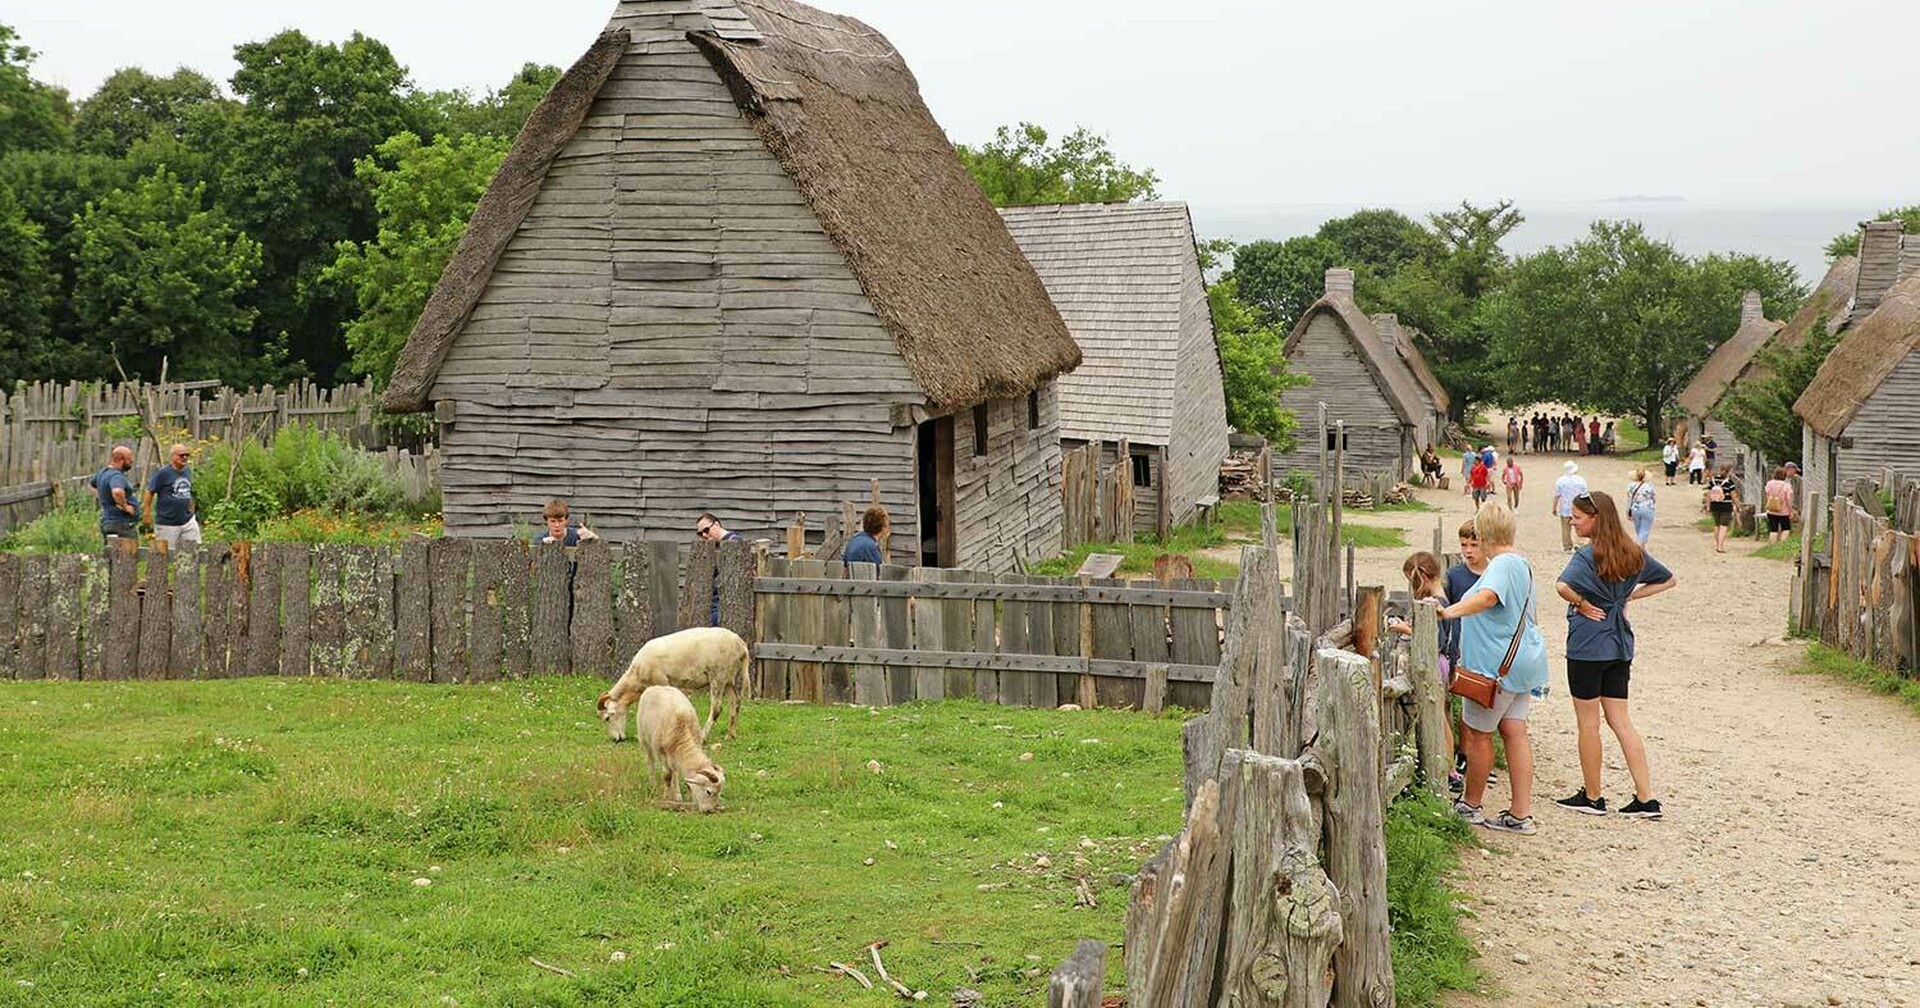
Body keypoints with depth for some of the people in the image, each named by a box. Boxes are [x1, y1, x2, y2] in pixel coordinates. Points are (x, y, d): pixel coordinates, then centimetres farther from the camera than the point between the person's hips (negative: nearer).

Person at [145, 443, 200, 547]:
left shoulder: (188, 471, 10)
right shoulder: (162, 473, -10)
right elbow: (150, 492, -8)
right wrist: (147, 514, -9)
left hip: (188, 520, 6)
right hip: (167, 522, -6)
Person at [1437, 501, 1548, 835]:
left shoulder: (1501, 565, -17)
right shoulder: (1521, 564, 15)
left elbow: (1487, 596, -38)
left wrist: (1450, 611, -49)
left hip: (1498, 664, -9)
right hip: (1521, 660, 9)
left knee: (1477, 733, 5)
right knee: (1514, 731, 7)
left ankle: (1470, 804, 18)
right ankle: (1521, 813, 5)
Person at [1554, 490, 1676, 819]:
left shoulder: (1588, 555, -16)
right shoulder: (1633, 553, 5)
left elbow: (1563, 586, -35)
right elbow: (1667, 579, 19)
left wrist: (1582, 604, -15)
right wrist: (1628, 596, 11)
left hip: (1587, 646, -7)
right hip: (1620, 644, 7)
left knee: (1588, 723, 6)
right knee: (1620, 721, 10)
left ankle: (1592, 797, 15)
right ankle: (1646, 799, 6)